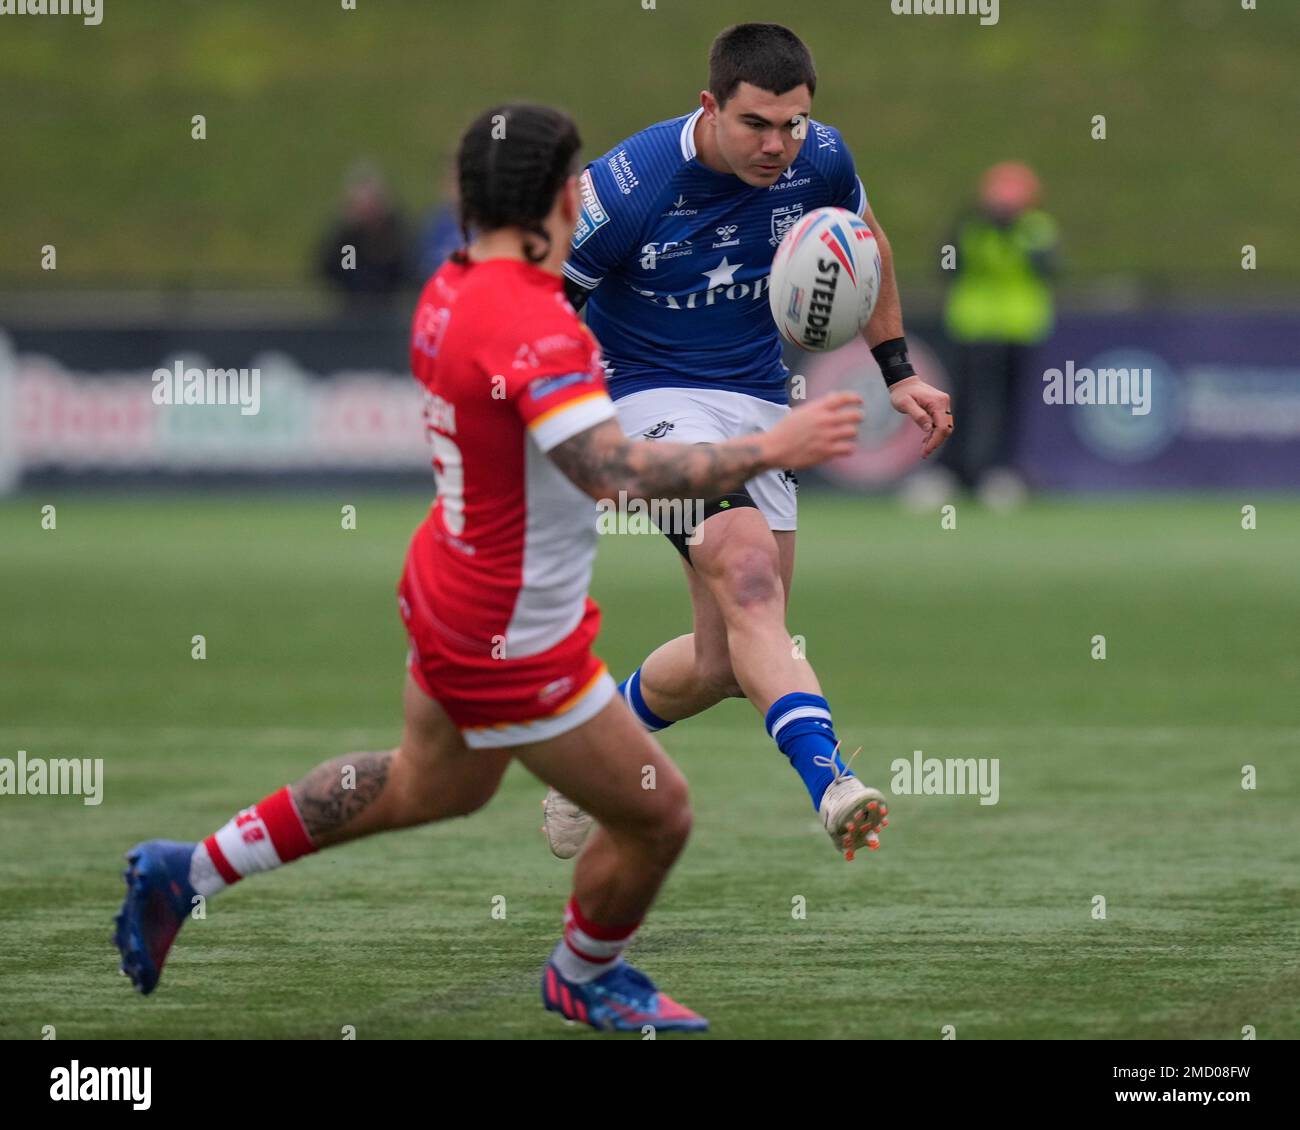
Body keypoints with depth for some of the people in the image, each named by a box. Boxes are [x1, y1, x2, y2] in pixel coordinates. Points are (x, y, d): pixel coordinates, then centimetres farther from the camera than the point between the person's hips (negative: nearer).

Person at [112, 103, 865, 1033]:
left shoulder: (452, 291, -2)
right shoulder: (533, 321, -30)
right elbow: (613, 472, -38)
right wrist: (772, 450, -36)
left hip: (448, 596, 9)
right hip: (513, 643, -9)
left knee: (431, 787, 32)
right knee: (658, 815, 8)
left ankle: (190, 870, 36)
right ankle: (584, 981, 35)